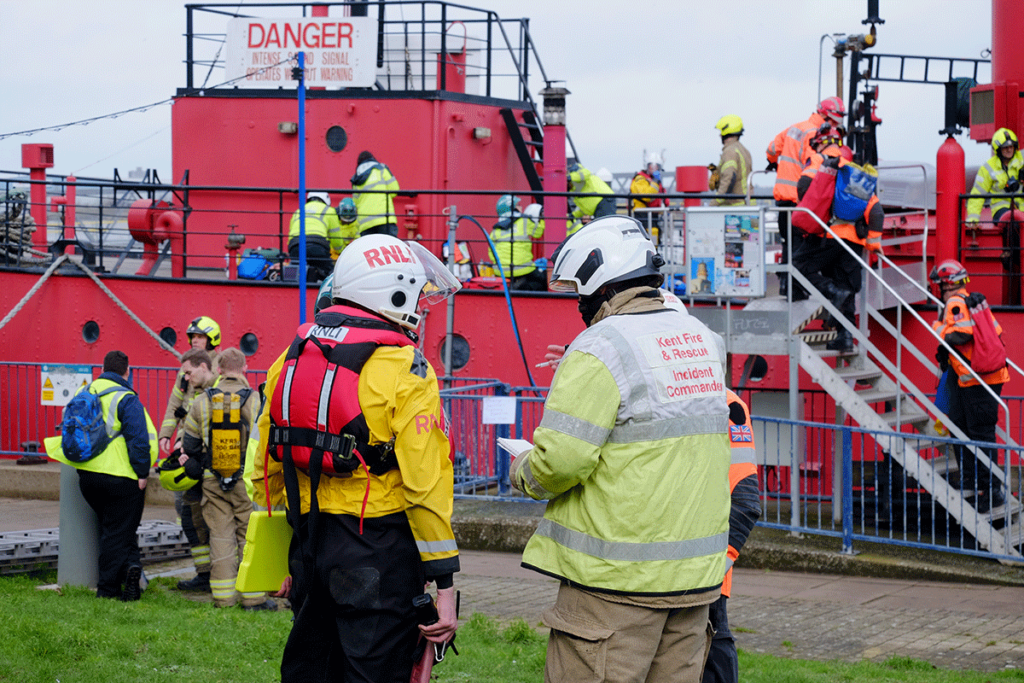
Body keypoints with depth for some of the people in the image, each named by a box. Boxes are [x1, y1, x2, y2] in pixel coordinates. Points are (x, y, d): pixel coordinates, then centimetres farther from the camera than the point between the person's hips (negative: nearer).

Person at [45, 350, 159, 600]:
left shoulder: (83, 393, 9)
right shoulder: (126, 399, -13)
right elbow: (139, 439, -18)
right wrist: (142, 473, -11)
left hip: (87, 475, 7)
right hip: (120, 477, -7)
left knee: (110, 529, 17)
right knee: (119, 531, 3)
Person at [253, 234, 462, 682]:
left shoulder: (292, 359, 10)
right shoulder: (403, 370, -11)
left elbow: (266, 472, 14)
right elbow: (426, 485, -16)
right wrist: (444, 582, -11)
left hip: (310, 544, 7)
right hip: (377, 552, -7)